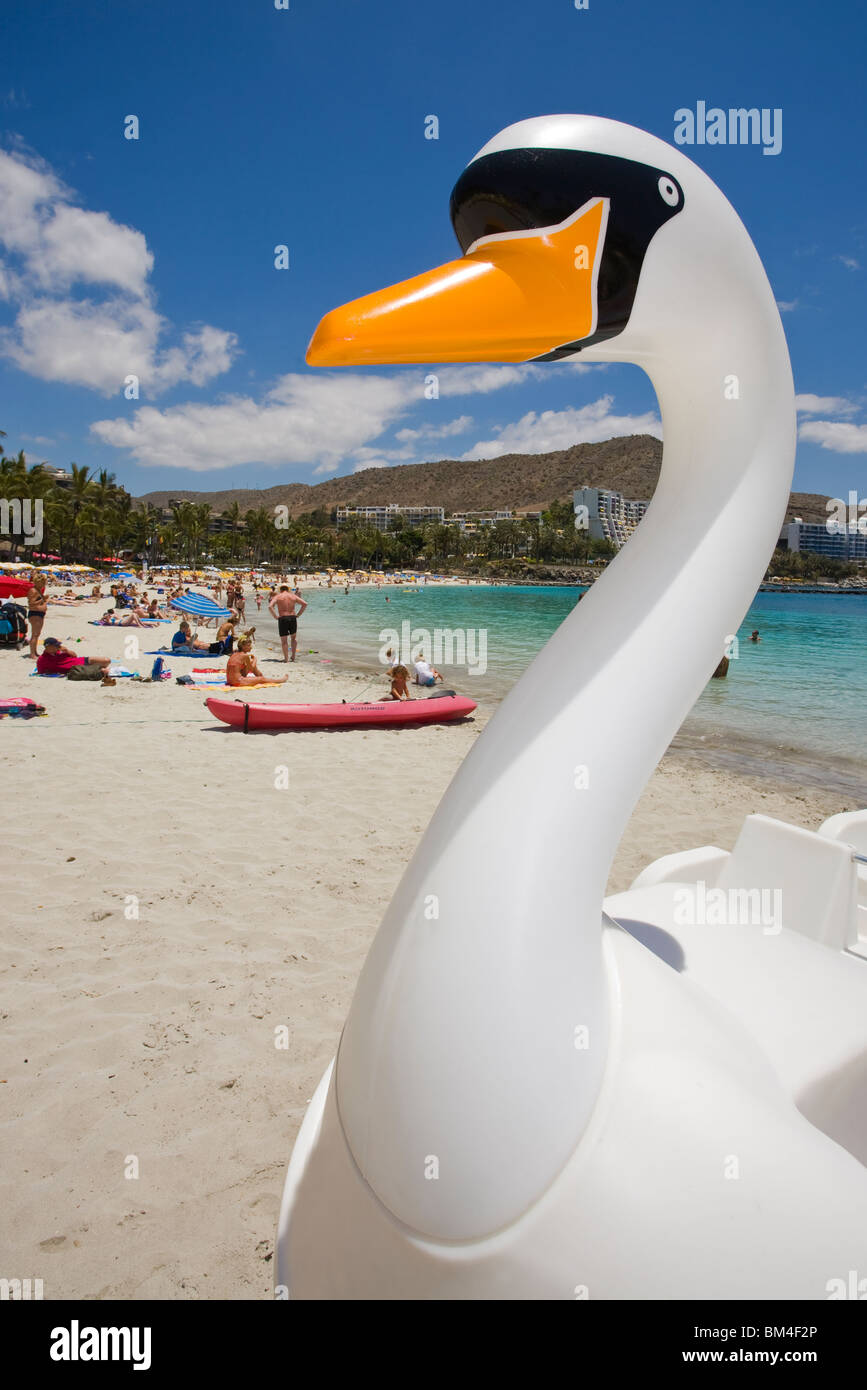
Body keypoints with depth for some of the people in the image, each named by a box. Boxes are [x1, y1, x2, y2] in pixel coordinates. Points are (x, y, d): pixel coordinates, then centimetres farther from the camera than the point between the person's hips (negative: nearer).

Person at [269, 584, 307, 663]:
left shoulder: (277, 596, 1)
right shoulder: (293, 596, 9)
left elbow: (270, 606, -15)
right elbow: (304, 604, 5)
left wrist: (275, 616, -7)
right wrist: (298, 614, 6)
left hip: (282, 619, -2)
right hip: (293, 618, 2)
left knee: (284, 640, 6)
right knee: (294, 637, 23)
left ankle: (286, 658, 5)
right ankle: (293, 655, 17)